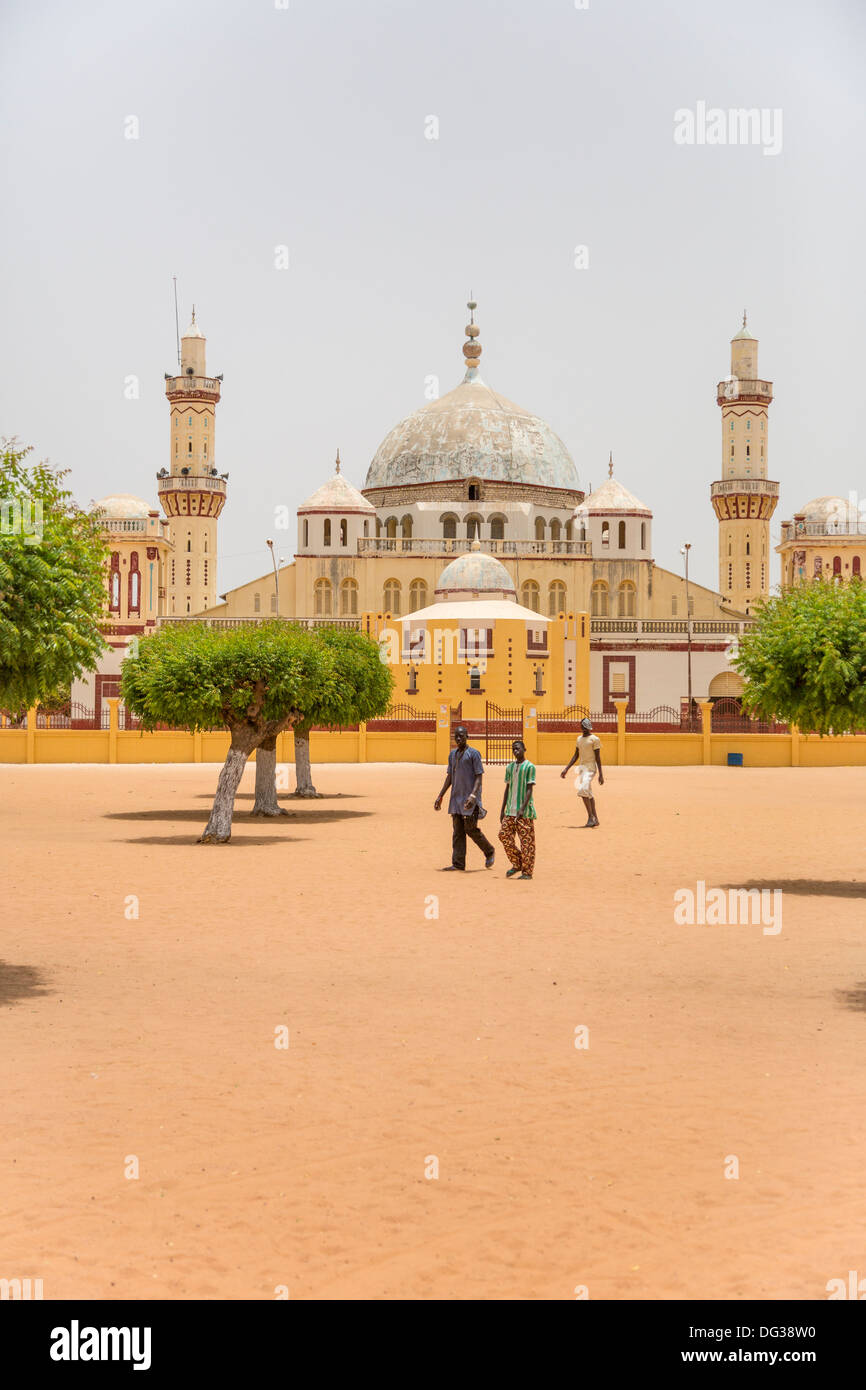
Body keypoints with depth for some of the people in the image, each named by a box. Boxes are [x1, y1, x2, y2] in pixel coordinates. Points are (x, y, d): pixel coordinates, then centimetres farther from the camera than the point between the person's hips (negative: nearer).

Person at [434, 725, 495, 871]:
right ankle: (458, 863, 4)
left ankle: (489, 852, 16)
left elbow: (479, 777, -12)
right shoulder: (452, 754, 14)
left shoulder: (474, 754, -7)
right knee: (457, 831, 3)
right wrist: (440, 796, 13)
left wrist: (473, 795, -25)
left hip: (470, 799, -7)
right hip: (456, 798, 7)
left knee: (470, 828, -7)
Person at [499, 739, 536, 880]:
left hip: (525, 811, -6)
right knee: (504, 836, 0)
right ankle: (517, 864, 15)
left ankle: (527, 871, 2)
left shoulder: (529, 767, -5)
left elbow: (530, 789, -10)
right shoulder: (510, 767, 13)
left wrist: (522, 808, -18)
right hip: (510, 810, 6)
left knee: (526, 841, -3)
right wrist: (502, 810, 13)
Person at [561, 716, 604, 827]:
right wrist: (566, 769, 12)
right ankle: (595, 819, 15)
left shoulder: (594, 739, -7)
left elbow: (598, 757, -10)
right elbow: (576, 756, 19)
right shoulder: (579, 739, 15)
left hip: (590, 768, -8)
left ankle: (590, 817, -17)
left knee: (583, 790, -22)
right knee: (588, 794, 10)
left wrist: (600, 774, -13)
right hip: (581, 767, 8)